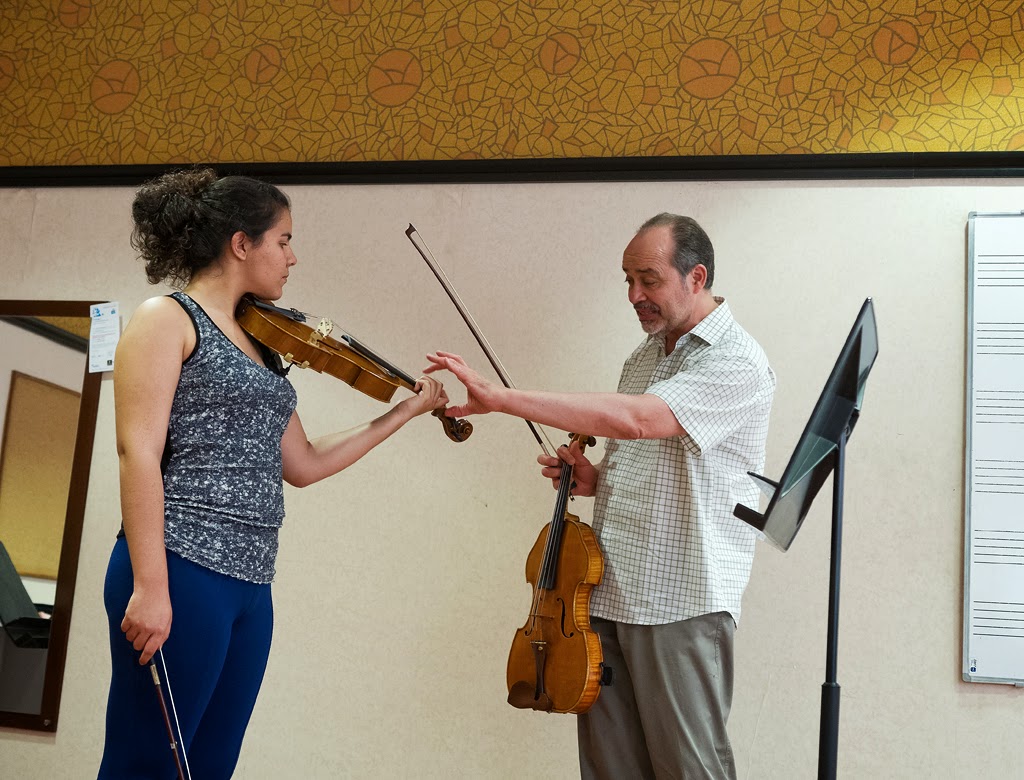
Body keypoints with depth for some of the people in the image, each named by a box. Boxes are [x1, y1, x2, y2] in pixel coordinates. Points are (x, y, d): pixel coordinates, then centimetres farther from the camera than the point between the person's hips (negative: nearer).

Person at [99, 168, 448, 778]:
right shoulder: (168, 319, -3)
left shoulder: (260, 348, 19)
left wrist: (406, 411, 25)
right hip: (184, 572, -8)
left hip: (251, 587, 8)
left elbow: (304, 464, 22)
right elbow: (138, 451, -12)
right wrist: (151, 587, -20)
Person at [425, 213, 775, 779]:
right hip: (606, 593, 7)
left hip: (679, 600, -7)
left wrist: (499, 397, -29)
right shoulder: (644, 356, 16)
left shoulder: (737, 362, -12)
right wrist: (594, 479, 5)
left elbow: (634, 419, -28)